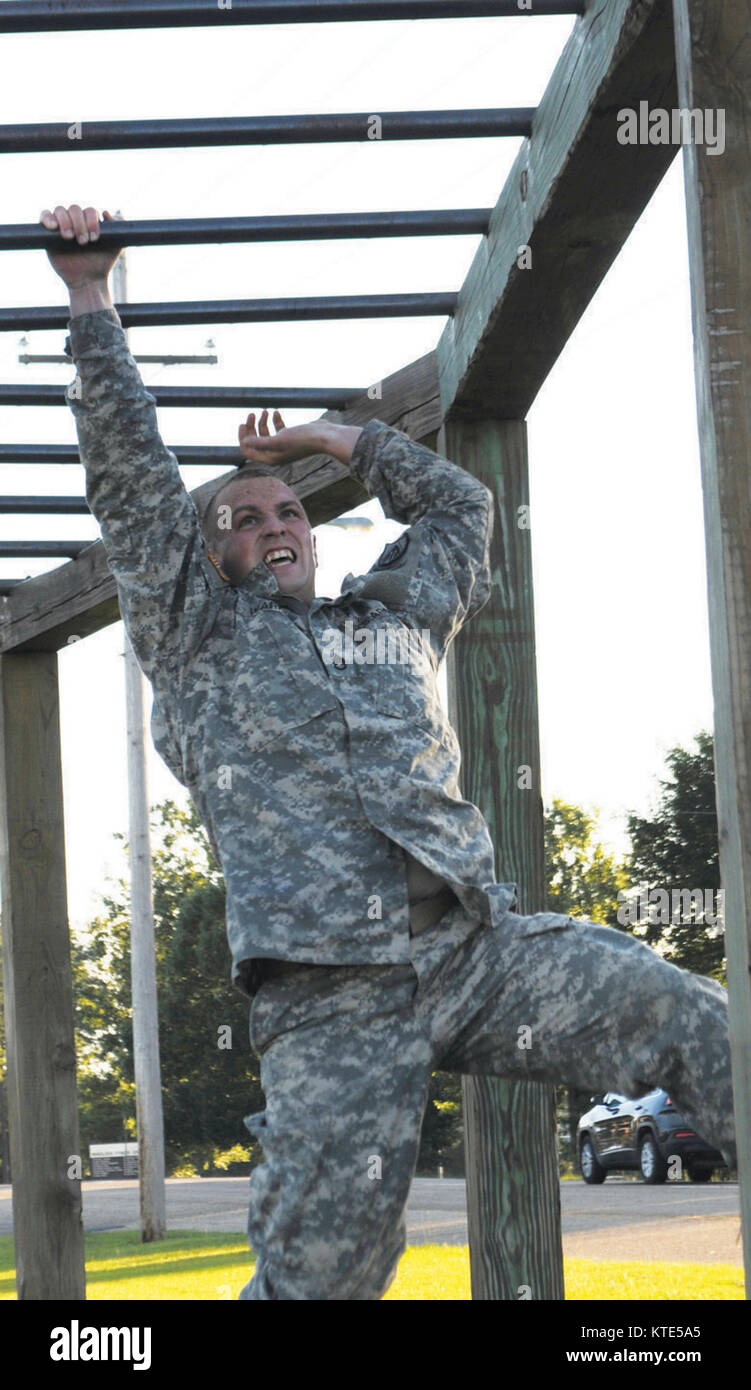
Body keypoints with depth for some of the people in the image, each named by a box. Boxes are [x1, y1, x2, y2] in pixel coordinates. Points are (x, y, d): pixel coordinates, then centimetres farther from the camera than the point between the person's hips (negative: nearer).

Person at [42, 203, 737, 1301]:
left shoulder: (396, 617, 30)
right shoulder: (199, 636, 18)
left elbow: (460, 503, 44)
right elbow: (131, 473, 12)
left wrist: (323, 439, 42)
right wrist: (89, 298, 12)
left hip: (482, 949, 4)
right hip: (331, 995, -4)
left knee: (710, 1035, -14)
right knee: (322, 1269, -13)